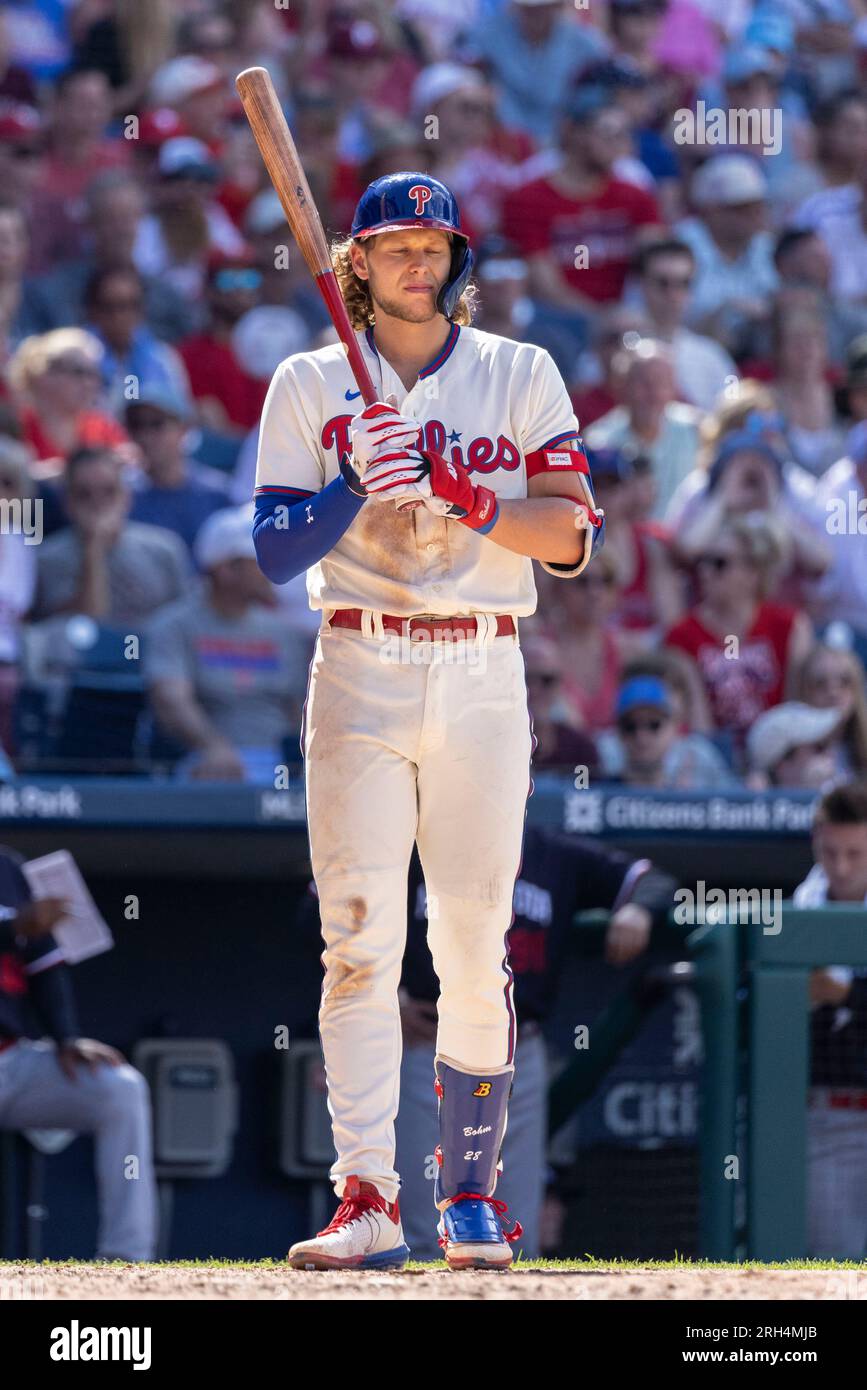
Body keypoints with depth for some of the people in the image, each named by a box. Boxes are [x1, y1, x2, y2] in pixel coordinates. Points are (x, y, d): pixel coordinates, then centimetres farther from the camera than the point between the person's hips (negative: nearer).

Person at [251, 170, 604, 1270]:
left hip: (482, 676, 0)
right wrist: (362, 480, -18)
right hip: (360, 674, 0)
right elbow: (276, 551, -2)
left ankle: (470, 1191, 11)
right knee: (360, 940, -9)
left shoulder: (520, 377, 8)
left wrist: (454, 490, -16)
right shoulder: (310, 386, 7)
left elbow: (569, 537, -3)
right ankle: (366, 1202, -12)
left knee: (475, 947, 0)